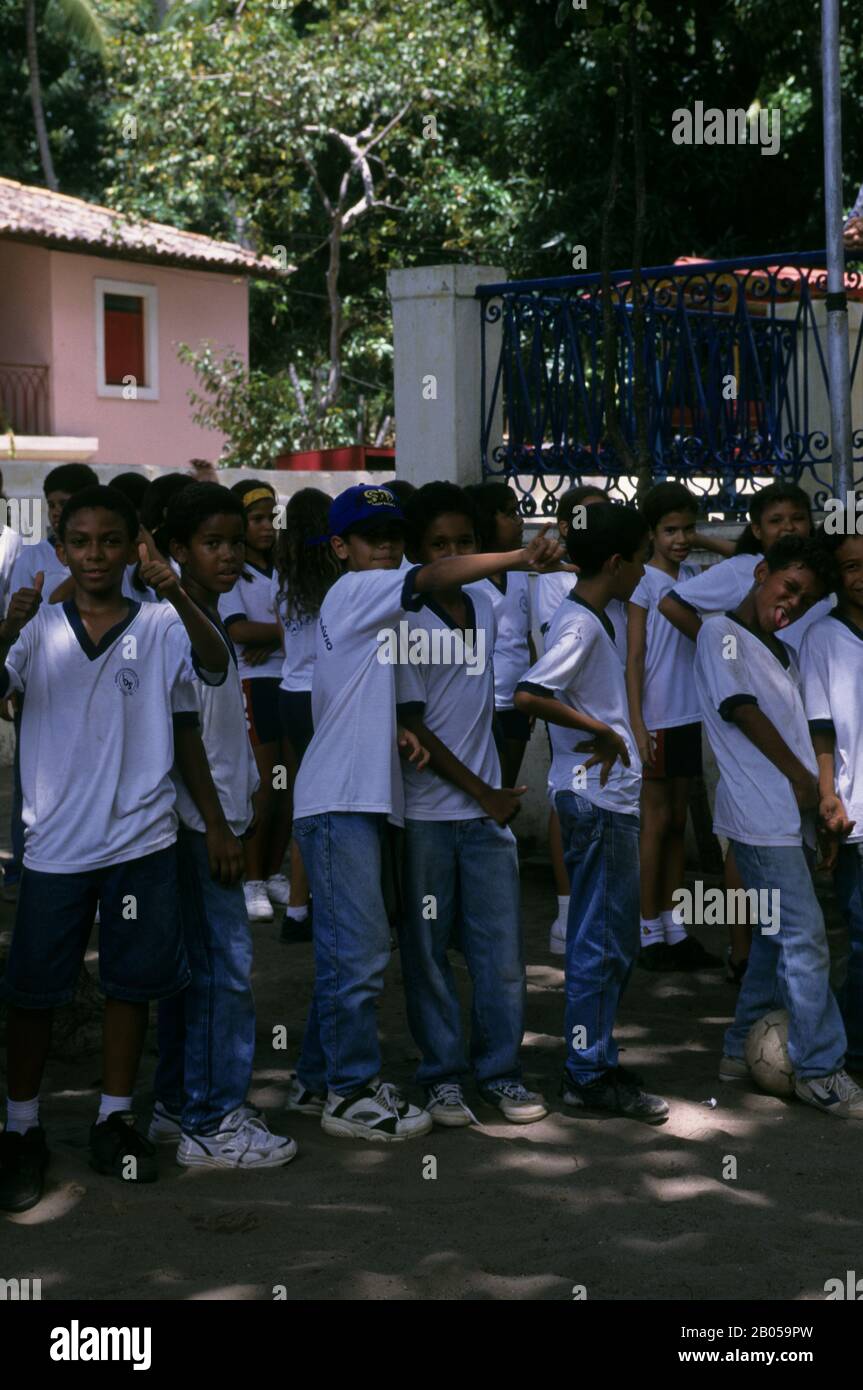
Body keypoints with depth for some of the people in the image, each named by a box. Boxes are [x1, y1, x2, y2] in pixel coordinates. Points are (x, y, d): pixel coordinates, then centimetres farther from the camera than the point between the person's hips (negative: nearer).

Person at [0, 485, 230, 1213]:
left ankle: (115, 1119, 24)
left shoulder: (160, 625, 0)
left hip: (141, 838, 0)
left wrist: (179, 597, -34)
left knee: (132, 981, 9)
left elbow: (216, 663, -17)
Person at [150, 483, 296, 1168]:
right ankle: (213, 1124, -5)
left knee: (193, 964, 13)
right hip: (198, 821, -10)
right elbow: (183, 734, -17)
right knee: (225, 963, -9)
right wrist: (218, 827, -17)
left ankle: (180, 1105, 20)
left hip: (215, 818, 10)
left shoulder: (215, 625, 16)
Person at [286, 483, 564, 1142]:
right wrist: (522, 557, -34)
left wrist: (396, 732, 1)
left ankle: (320, 1079, 22)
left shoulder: (373, 610, 21)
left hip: (360, 798, 10)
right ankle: (353, 1092, -2)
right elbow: (435, 576, -23)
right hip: (338, 800, -10)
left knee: (344, 950, 14)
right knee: (361, 950, -8)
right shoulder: (355, 590, -8)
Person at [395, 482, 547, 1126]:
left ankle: (501, 1069, 14)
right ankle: (442, 1074, 14)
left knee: (503, 946, 3)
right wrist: (483, 794, -8)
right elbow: (411, 725, -10)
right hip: (426, 812, -4)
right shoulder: (403, 621, -7)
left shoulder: (487, 608, 10)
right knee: (428, 950, 4)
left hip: (489, 806, 4)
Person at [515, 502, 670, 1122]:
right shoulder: (581, 624, -16)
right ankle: (589, 1075, 3)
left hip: (611, 796, 10)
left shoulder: (595, 619, 15)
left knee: (616, 941, 15)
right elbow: (527, 695, -28)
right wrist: (600, 731, -21)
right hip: (595, 798, -10)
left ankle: (597, 1064, 23)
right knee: (600, 942, -4)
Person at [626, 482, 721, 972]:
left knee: (678, 821, 10)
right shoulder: (643, 581, -9)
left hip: (688, 715, 6)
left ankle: (674, 928, 17)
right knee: (657, 821, -1)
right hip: (657, 719, -6)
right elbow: (634, 657, -11)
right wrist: (637, 724, -15)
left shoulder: (692, 577, 10)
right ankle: (650, 934, 6)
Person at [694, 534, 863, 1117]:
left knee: (778, 937, 12)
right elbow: (743, 711, -9)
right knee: (805, 938, -10)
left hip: (792, 816, 9)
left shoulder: (782, 654, 21)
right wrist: (802, 779, -5)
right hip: (761, 814, -9)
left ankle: (744, 1051, 21)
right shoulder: (722, 632, -3)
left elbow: (799, 729, 18)